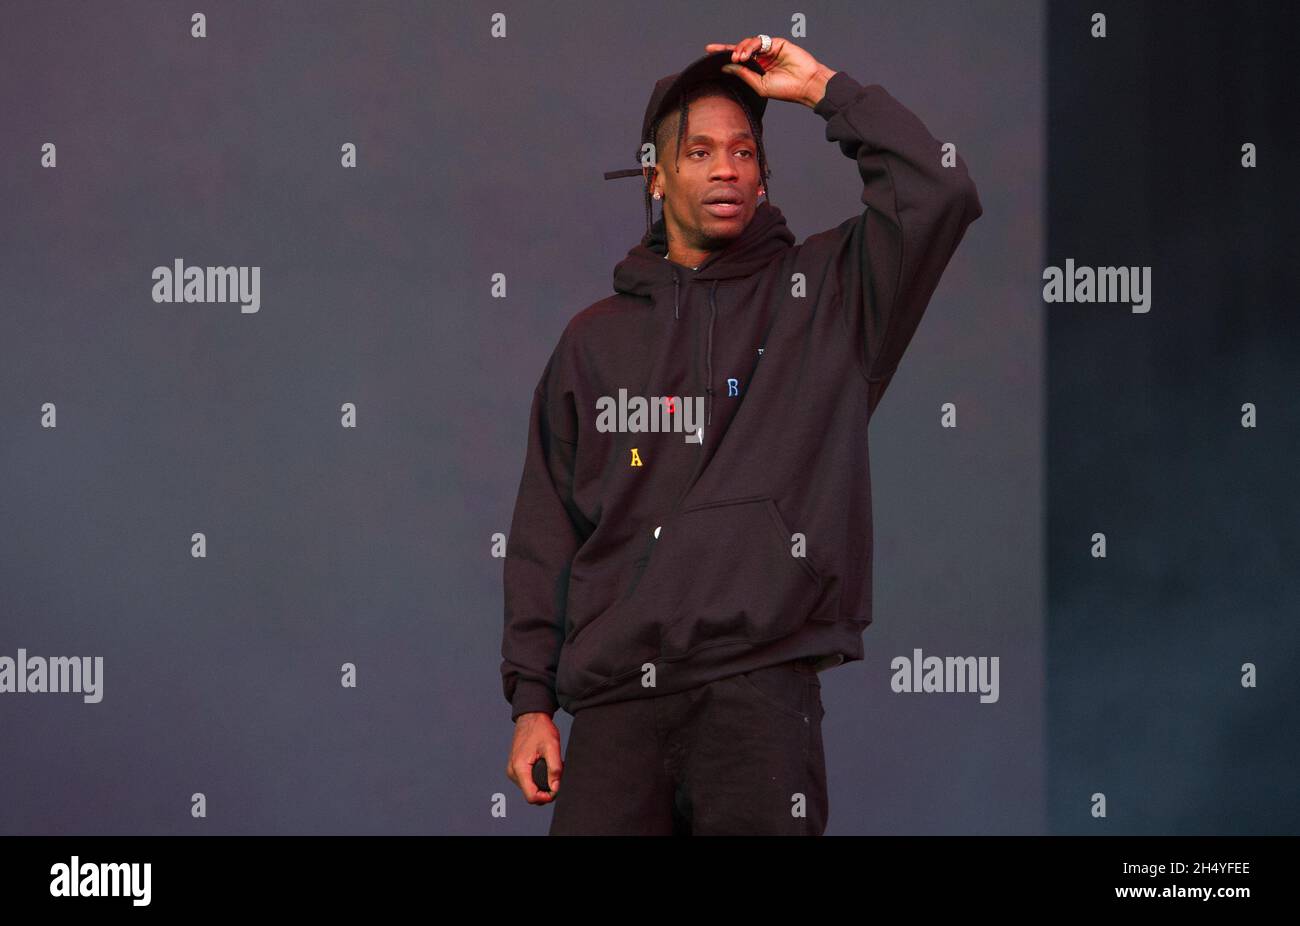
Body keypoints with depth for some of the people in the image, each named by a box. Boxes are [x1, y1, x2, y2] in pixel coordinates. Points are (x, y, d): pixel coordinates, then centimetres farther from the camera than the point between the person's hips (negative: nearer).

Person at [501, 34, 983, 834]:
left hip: (760, 691, -2)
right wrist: (531, 701, 6)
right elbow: (545, 533, 13)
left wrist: (822, 88, -1)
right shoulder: (596, 339, 15)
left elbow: (940, 193, -6)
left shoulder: (821, 295, 10)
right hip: (616, 700, 2)